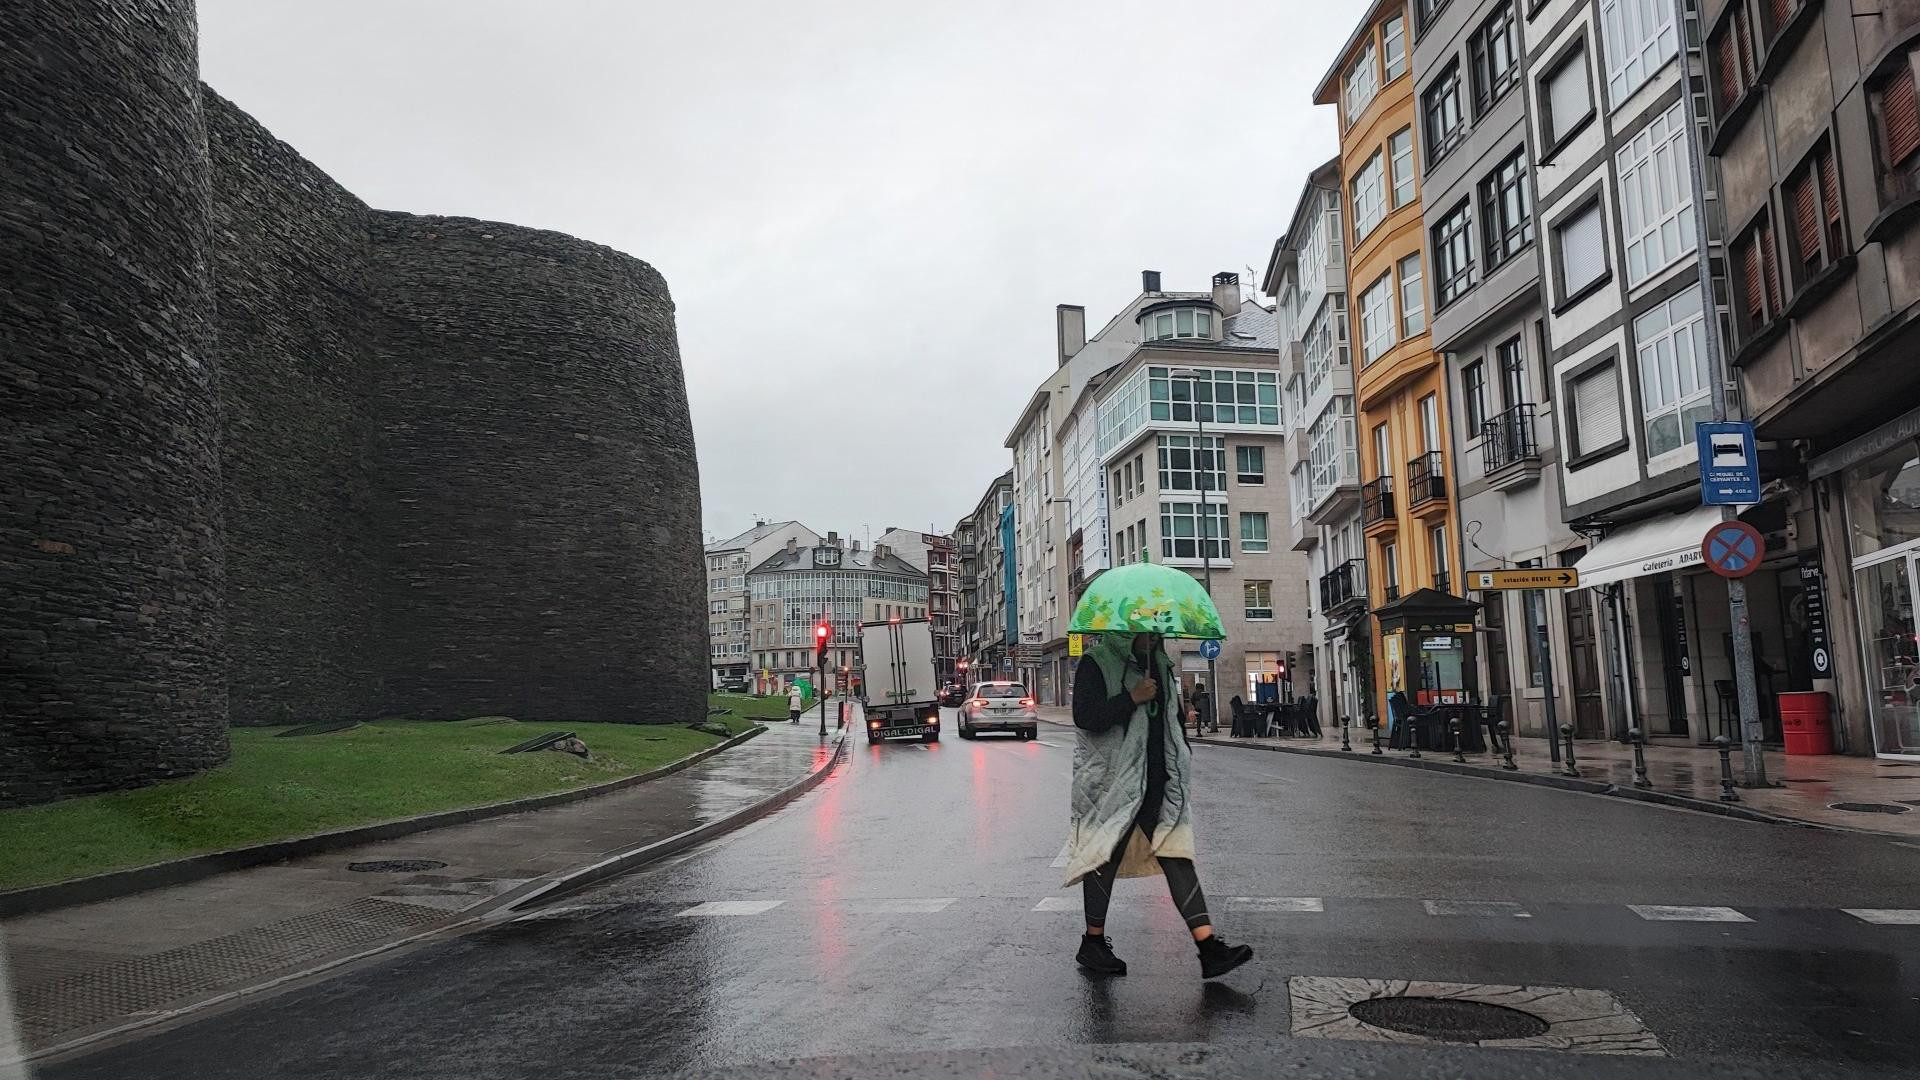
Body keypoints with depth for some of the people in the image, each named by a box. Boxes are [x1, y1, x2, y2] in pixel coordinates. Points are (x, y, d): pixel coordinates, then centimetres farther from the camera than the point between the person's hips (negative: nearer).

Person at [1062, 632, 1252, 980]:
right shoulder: (1096, 663, -7)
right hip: (1111, 779, -6)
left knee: (1177, 855, -2)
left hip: (1158, 781, 6)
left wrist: (1181, 753, 22)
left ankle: (1208, 947, -7)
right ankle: (1093, 943, 19)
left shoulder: (1159, 663, 16)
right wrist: (1132, 698, -21)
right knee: (1106, 856, 3)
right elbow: (1084, 717, -19)